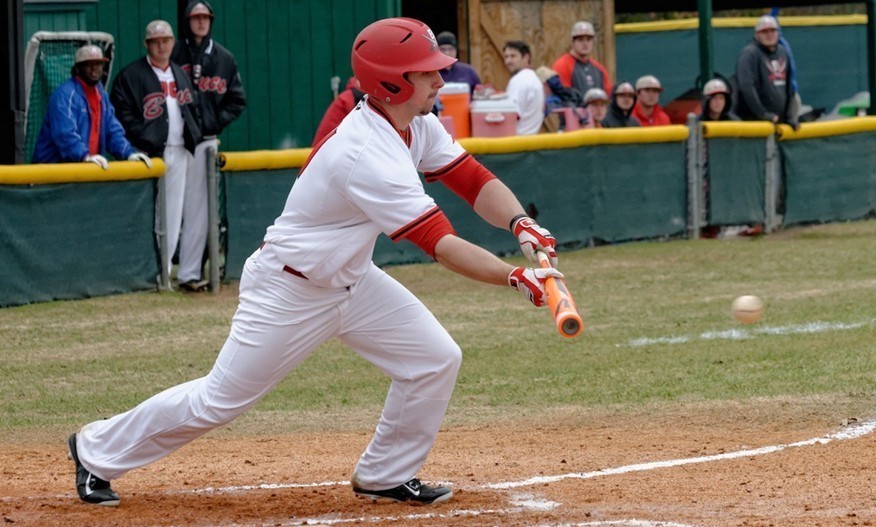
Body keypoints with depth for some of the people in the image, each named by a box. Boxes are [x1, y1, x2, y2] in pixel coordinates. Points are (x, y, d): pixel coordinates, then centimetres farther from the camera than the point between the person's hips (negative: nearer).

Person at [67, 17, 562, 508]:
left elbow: (474, 180, -2)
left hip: (351, 279, 9)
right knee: (221, 399, 0)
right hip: (289, 292, -9)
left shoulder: (419, 127, -5)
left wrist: (522, 224, -21)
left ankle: (385, 475, 15)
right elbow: (441, 245, -35)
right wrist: (516, 278, -38)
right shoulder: (369, 157, -33)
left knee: (436, 359, -2)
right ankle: (99, 449, 19)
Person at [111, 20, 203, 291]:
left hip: (186, 152, 7)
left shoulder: (181, 74, 20)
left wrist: (196, 141, 10)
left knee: (195, 214, 5)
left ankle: (190, 271, 12)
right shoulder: (131, 75, -2)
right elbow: (123, 115, -8)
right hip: (158, 154, -7)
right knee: (167, 217, -10)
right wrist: (146, 144, -16)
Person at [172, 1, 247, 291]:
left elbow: (237, 100, 16)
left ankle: (189, 272, 0)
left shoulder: (224, 58, 11)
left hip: (207, 141, 3)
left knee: (199, 209, 0)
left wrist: (217, 123, 2)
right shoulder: (173, 54, -1)